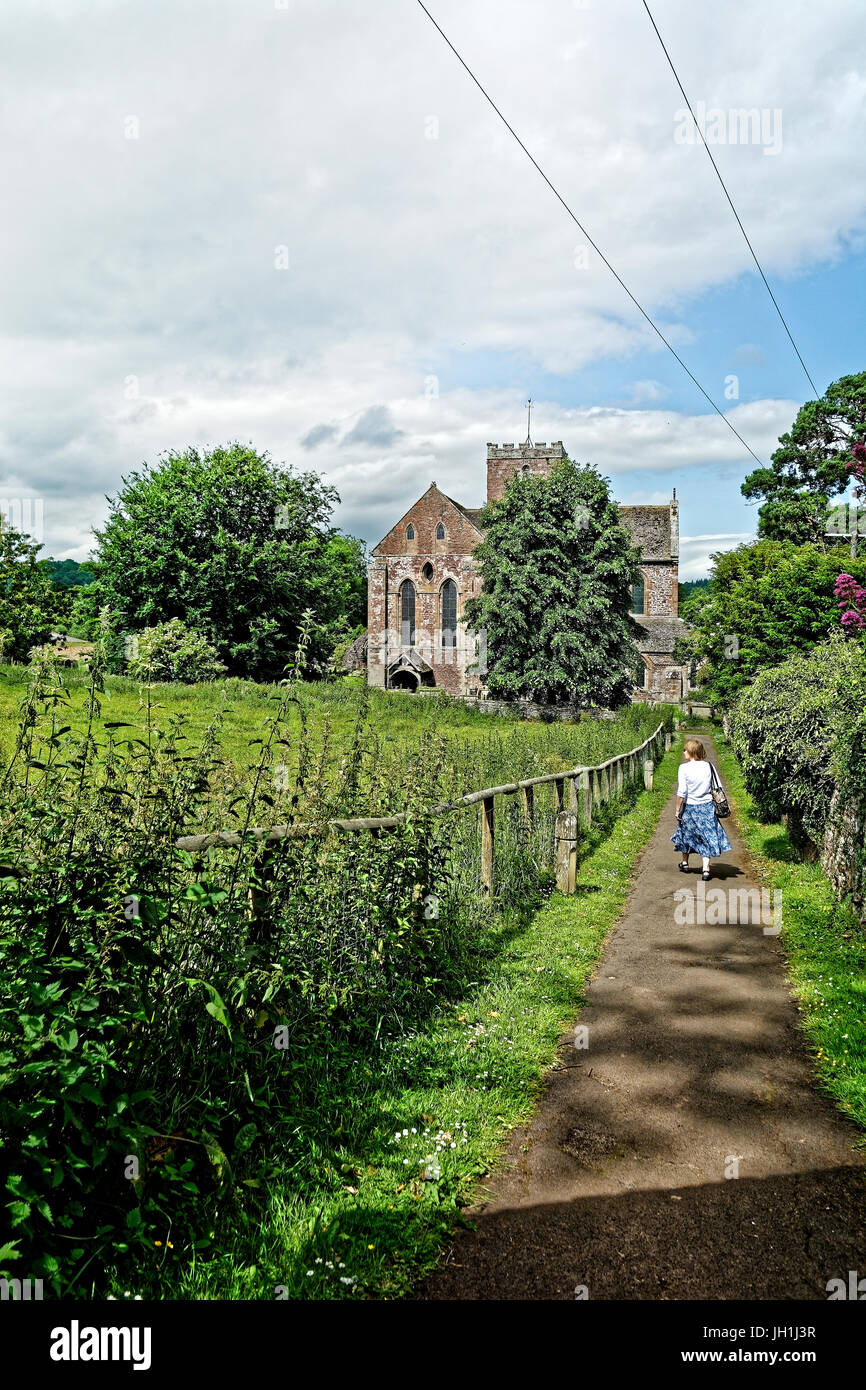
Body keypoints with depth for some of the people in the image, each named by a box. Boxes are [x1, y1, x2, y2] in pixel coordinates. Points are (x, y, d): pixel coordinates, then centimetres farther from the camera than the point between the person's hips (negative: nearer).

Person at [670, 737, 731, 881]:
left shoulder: (684, 768, -12)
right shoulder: (707, 766, -1)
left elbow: (681, 792, -13)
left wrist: (678, 809, -4)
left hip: (690, 806, -2)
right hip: (707, 806, 2)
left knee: (686, 833, 18)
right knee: (707, 836, 6)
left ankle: (685, 863, 35)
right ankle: (706, 869, -2)